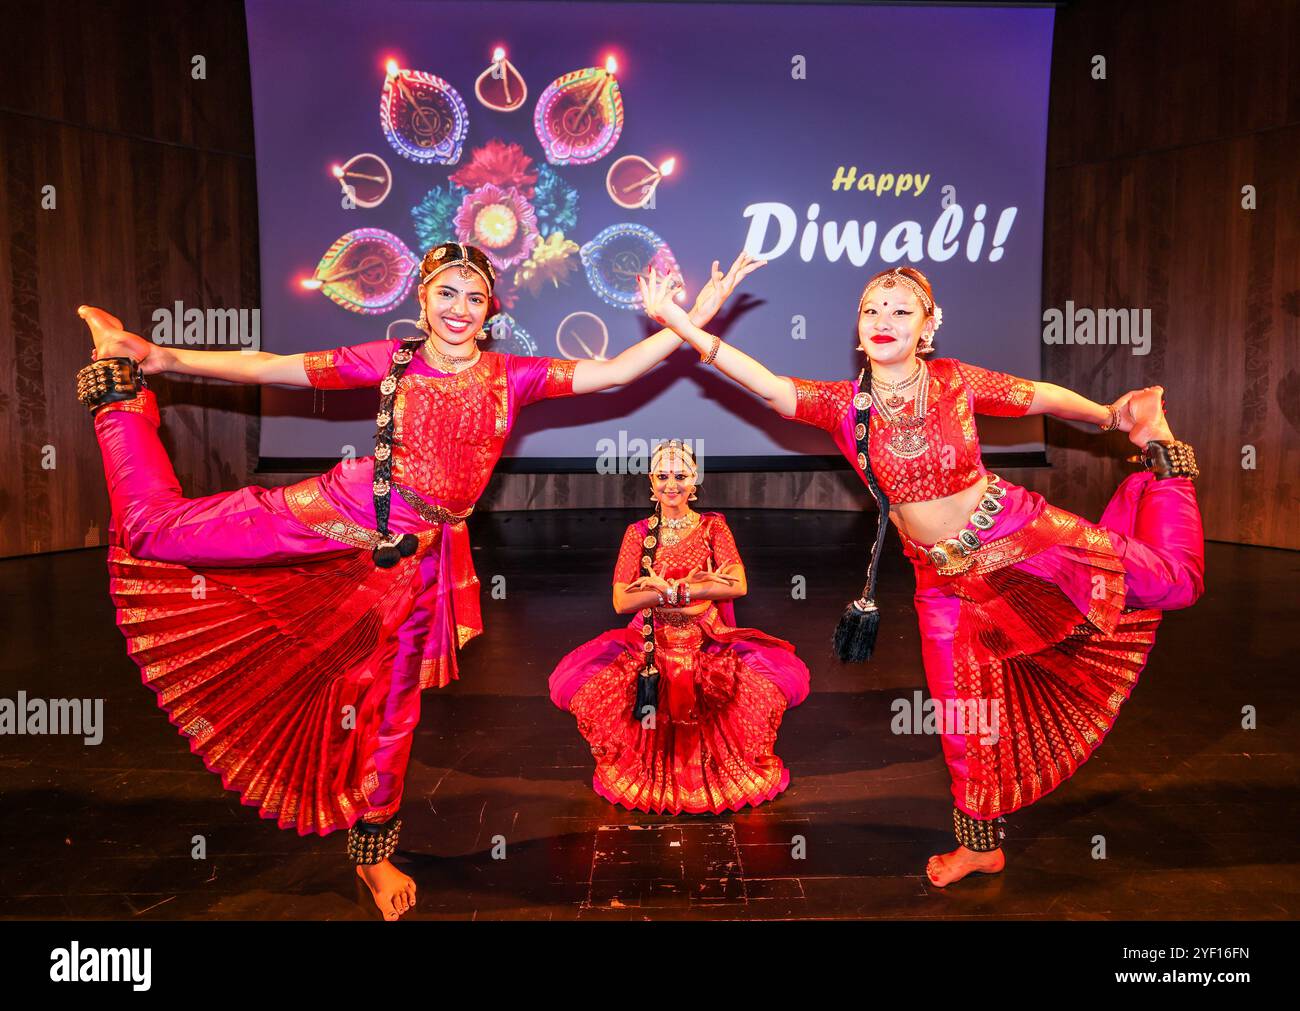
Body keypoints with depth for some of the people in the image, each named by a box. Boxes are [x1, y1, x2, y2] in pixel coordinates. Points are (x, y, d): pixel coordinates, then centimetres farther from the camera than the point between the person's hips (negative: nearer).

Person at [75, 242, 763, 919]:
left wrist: (695, 319, -10)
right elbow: (271, 369, 1)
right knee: (159, 523, -2)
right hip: (342, 509, 0)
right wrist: (161, 357, -4)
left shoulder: (511, 376, 3)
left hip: (418, 553, 1)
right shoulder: (391, 360, 1)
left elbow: (615, 372, -3)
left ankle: (373, 849, 32)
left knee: (391, 700, 10)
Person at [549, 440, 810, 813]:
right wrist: (693, 584, -14)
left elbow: (738, 586, -11)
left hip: (710, 643, 0)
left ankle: (744, 761, 5)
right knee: (581, 683, -23)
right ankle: (636, 763, 6)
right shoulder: (639, 533, 4)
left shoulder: (713, 526, 4)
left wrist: (668, 589, -15)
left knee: (780, 677, -26)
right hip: (652, 644, 1)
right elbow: (621, 601, -8)